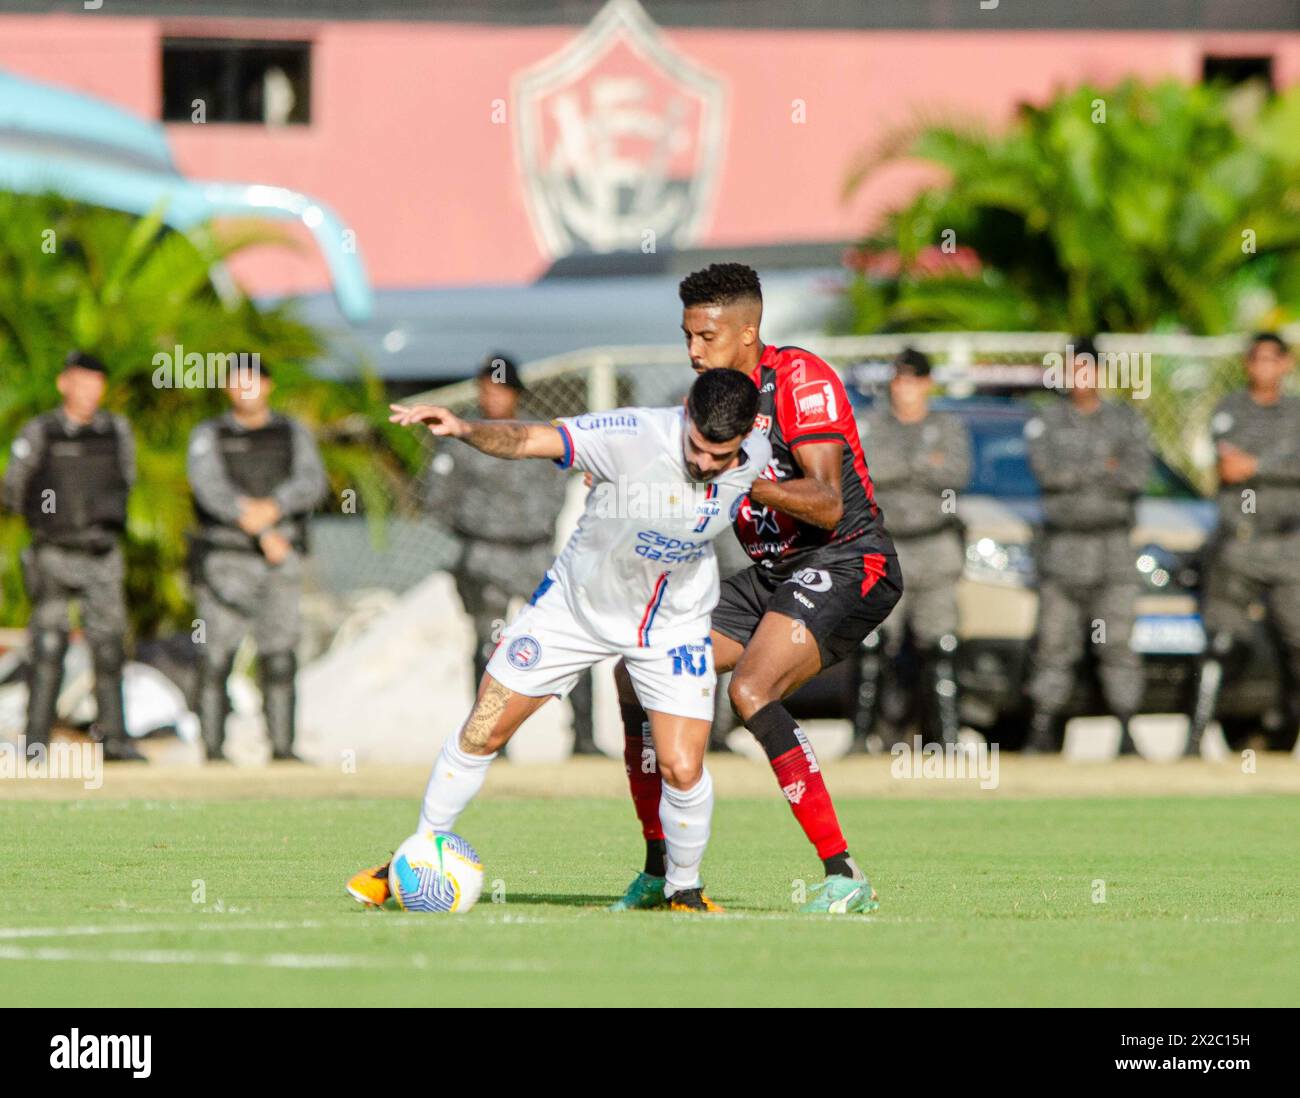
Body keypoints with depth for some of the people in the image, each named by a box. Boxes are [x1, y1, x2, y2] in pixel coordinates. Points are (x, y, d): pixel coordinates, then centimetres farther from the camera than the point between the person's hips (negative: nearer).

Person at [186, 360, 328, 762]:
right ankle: (213, 750, -8)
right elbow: (210, 488, -9)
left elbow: (312, 484, -2)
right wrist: (263, 532, -19)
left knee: (279, 657, -2)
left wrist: (272, 507, -22)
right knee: (216, 657, -8)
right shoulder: (208, 436, 7)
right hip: (225, 558, -2)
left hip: (281, 561, 2)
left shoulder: (293, 434, 14)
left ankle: (282, 748, 0)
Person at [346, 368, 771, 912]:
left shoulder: (756, 458, -19)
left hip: (674, 625, 1)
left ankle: (684, 889, 17)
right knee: (482, 733, 2)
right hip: (579, 601, -1)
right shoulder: (634, 435, -31)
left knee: (682, 770, -11)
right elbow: (527, 439, -38)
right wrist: (466, 428, -54)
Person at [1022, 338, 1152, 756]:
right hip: (1062, 545, 0)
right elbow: (1047, 467, -10)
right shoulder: (1045, 422, 8)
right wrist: (1104, 466, -8)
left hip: (1114, 547, 0)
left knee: (1118, 643, -5)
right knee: (1054, 643, -2)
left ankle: (1128, 733, -4)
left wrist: (1077, 470, -10)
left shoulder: (1126, 419, 10)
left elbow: (1137, 473, -6)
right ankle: (1043, 732, 2)